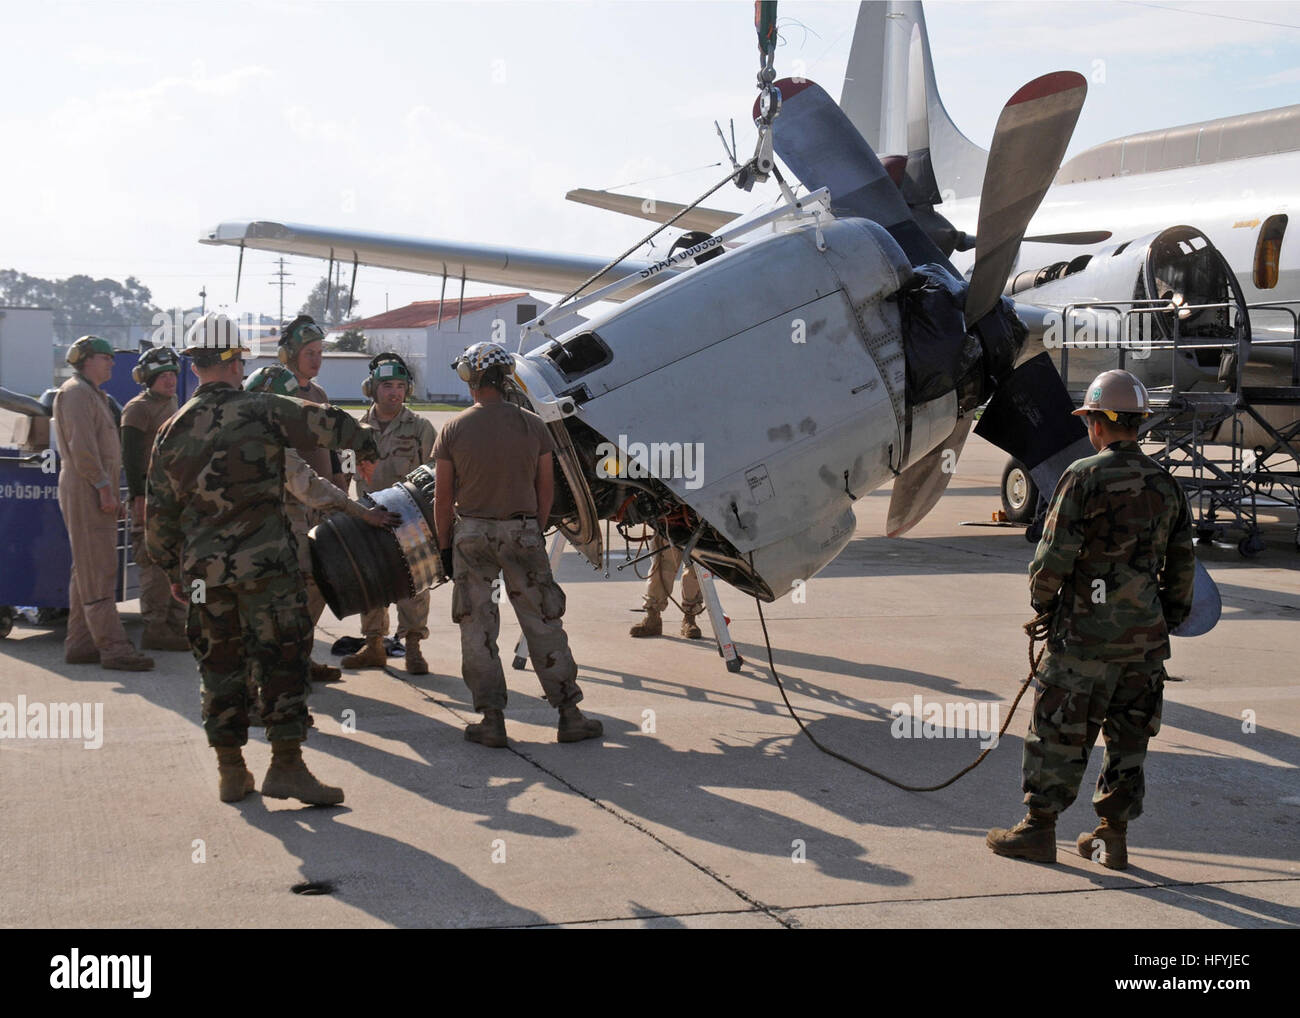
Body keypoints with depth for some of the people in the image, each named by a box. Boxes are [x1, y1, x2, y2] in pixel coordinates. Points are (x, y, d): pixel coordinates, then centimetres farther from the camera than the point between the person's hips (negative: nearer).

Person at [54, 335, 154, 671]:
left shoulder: (94, 395, 23)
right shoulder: (75, 392, -10)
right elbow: (81, 446, -20)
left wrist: (112, 493, 19)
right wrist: (104, 488, -21)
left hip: (96, 493, 10)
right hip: (86, 492, -10)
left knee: (87, 571, 11)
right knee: (98, 571, -12)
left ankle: (79, 644, 14)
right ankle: (113, 646, -15)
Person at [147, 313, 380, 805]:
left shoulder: (172, 431, 7)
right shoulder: (261, 409, -6)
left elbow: (160, 514, 10)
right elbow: (330, 425, -3)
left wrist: (173, 570, 21)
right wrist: (365, 446, 17)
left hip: (203, 571, 4)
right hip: (266, 563, -4)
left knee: (220, 667, 12)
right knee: (283, 661, 1)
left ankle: (231, 771, 18)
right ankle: (287, 765, -1)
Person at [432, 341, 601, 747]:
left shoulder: (453, 430, -4)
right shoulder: (532, 425, -1)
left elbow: (443, 498, -2)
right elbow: (545, 488, 3)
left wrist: (445, 546, 7)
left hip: (471, 532, -1)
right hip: (522, 531, 1)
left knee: (477, 628, 6)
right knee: (543, 624, 6)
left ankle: (492, 718, 5)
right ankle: (569, 715, 9)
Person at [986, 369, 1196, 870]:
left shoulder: (1084, 477, -11)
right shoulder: (1167, 485, 8)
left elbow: (1055, 555, -12)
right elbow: (1182, 565, 13)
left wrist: (1041, 599, 4)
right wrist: (1170, 618, 22)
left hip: (1086, 632, -6)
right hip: (1145, 635, 6)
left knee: (1057, 732, 4)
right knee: (1128, 736, 11)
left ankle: (1039, 828, 10)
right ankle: (1113, 836, 15)